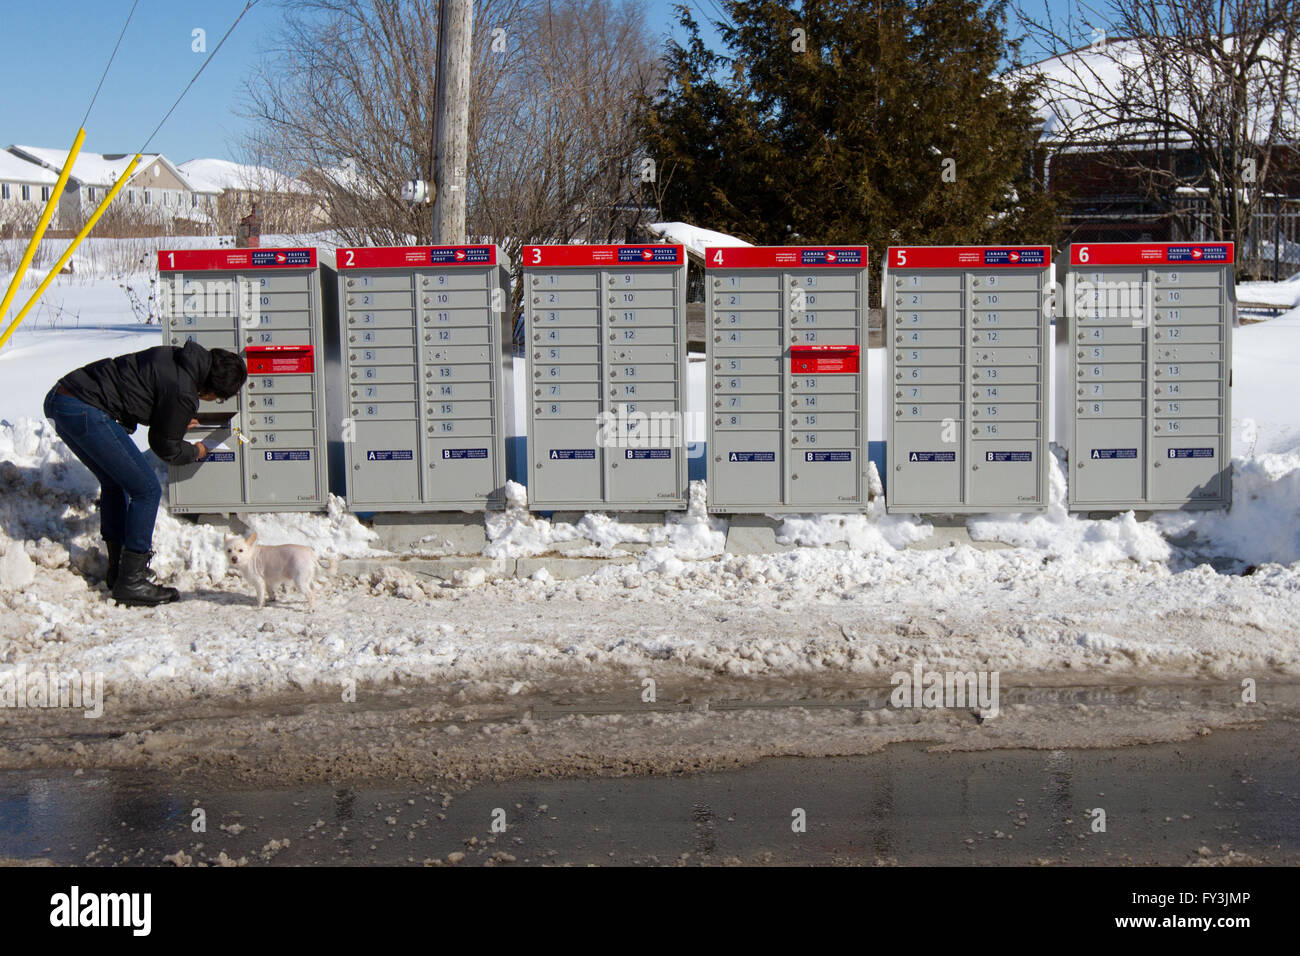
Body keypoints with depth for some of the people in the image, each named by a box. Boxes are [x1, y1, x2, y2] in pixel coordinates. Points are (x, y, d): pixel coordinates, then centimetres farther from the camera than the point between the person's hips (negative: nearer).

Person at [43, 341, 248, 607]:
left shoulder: (172, 357, 12)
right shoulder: (183, 393, -13)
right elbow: (166, 448, 1)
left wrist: (176, 421, 35)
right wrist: (195, 452, 21)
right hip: (85, 410, -11)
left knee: (114, 483, 24)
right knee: (146, 490, -4)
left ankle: (118, 570, 32)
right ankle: (130, 583, -1)